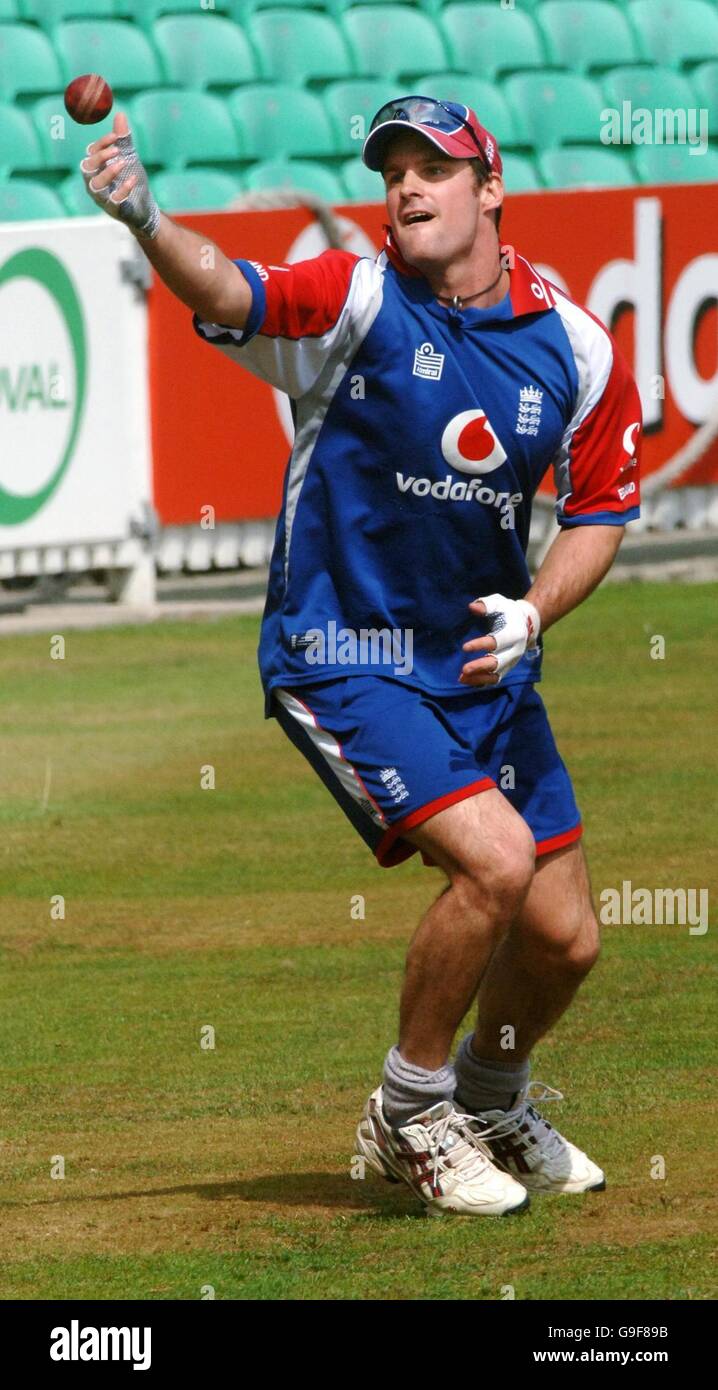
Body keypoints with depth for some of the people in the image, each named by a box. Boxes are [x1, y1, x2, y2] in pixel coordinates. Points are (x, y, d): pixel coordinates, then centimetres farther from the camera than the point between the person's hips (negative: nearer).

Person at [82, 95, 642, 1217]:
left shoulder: (575, 346, -2)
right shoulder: (355, 301, -14)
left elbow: (601, 507, 8)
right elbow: (227, 294, -32)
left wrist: (535, 612, -10)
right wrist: (145, 219, -52)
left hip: (486, 663, 5)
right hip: (346, 660, -5)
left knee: (564, 940, 7)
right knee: (494, 859, -24)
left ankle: (489, 1102, 39)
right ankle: (410, 1113, -1)